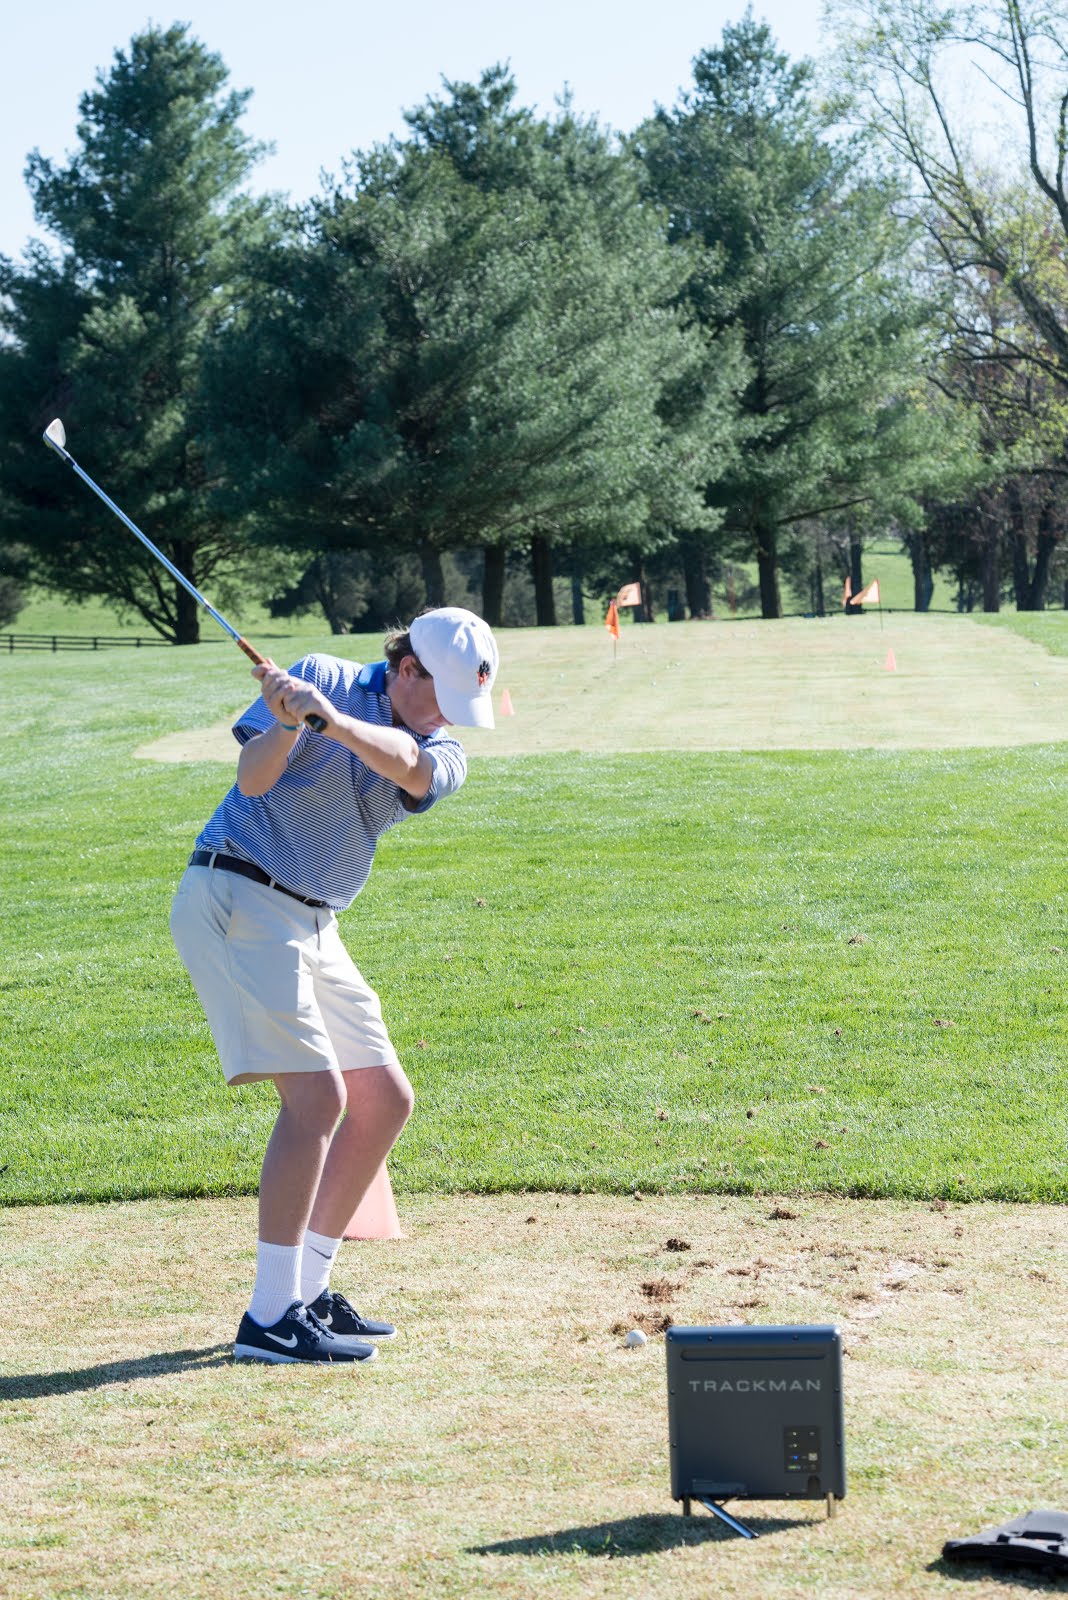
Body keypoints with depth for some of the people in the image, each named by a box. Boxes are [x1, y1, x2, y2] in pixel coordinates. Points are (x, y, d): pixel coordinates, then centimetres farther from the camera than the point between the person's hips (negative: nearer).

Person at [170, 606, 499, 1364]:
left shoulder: (444, 752, 5)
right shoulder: (326, 677, -6)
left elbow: (405, 764, -20)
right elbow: (253, 777, -17)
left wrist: (328, 716, -38)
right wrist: (287, 724, -37)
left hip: (310, 925, 8)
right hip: (237, 898, -8)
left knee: (385, 1102, 8)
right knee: (316, 1094, -17)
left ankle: (307, 1288, 18)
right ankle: (271, 1319, -16)